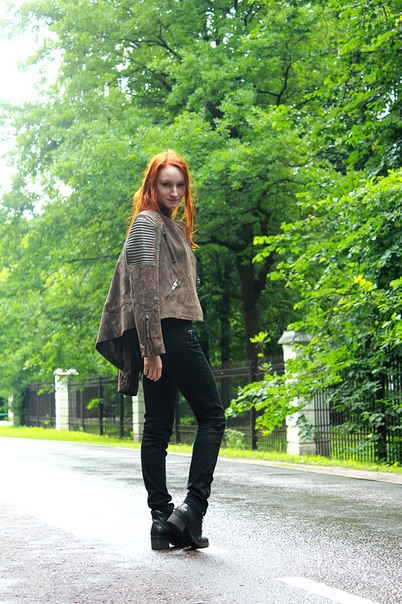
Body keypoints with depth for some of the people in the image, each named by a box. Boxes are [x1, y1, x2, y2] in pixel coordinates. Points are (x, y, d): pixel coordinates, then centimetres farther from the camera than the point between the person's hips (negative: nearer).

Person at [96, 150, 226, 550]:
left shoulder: (173, 226, 23)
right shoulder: (148, 222, -6)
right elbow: (144, 288, -15)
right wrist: (151, 347, -20)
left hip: (168, 334, 9)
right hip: (166, 332, -9)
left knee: (158, 426, 5)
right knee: (212, 414, -7)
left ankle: (162, 518, 6)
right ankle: (192, 505, -14)